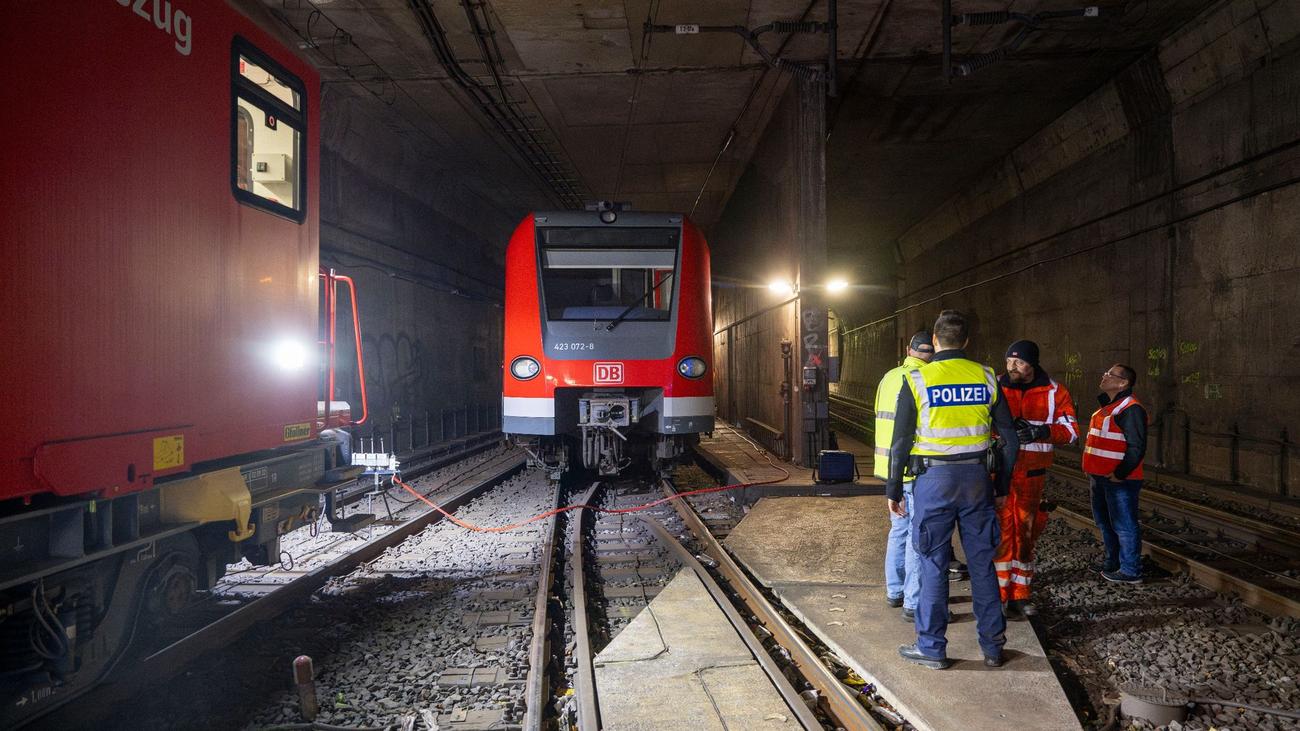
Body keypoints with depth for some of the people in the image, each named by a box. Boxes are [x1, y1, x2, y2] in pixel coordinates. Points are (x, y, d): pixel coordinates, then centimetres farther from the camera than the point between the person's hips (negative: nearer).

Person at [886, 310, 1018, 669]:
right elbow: (1009, 439, 5)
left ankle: (932, 647, 12)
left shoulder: (917, 380, -7)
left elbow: (901, 442, -6)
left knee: (933, 565, 5)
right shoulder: (986, 378, 2)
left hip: (933, 479, -3)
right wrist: (1002, 486, 16)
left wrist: (893, 490, 4)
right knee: (982, 563, 12)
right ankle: (993, 646, 21)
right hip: (977, 478, 3)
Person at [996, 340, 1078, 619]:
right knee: (1001, 533, -5)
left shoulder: (1054, 393, 2)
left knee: (1025, 534, 10)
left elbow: (1071, 429, 0)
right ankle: (999, 597, 3)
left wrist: (1040, 432, -18)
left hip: (1032, 474, 2)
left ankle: (1020, 595, 21)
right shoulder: (996, 388, 1)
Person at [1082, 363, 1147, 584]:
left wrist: (1120, 474, -20)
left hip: (1119, 480, -10)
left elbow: (1137, 447, -21)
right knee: (1105, 521, 20)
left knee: (1124, 525, -2)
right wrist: (1092, 469, 16)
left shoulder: (1130, 409, -16)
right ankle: (1112, 561, 34)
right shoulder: (1107, 406, 16)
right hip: (1100, 478, 10)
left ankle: (1130, 571, 6)